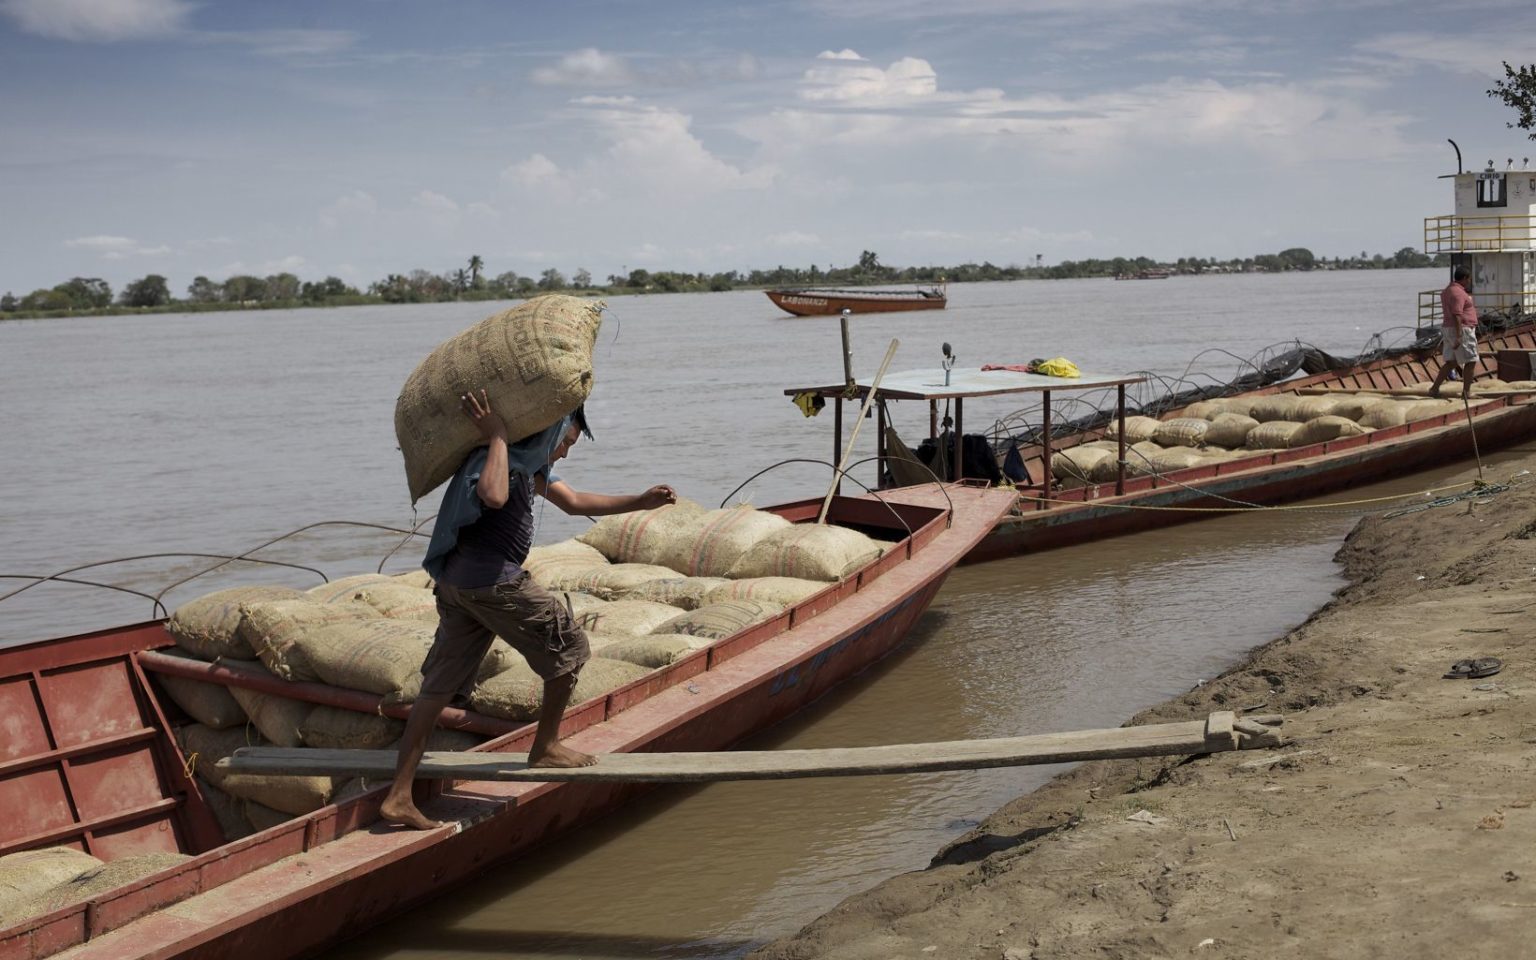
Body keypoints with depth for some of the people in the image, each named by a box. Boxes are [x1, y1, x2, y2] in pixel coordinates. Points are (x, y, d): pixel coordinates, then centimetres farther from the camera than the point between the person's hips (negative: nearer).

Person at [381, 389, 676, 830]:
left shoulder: (528, 462, 21)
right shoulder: (501, 455, -10)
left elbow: (573, 502, 28)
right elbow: (493, 495, -33)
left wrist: (641, 502, 22)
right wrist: (497, 435, -23)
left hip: (455, 584, 10)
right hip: (491, 580, -10)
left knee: (440, 685, 6)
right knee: (568, 647, 8)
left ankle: (398, 797, 4)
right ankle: (546, 748, 20)